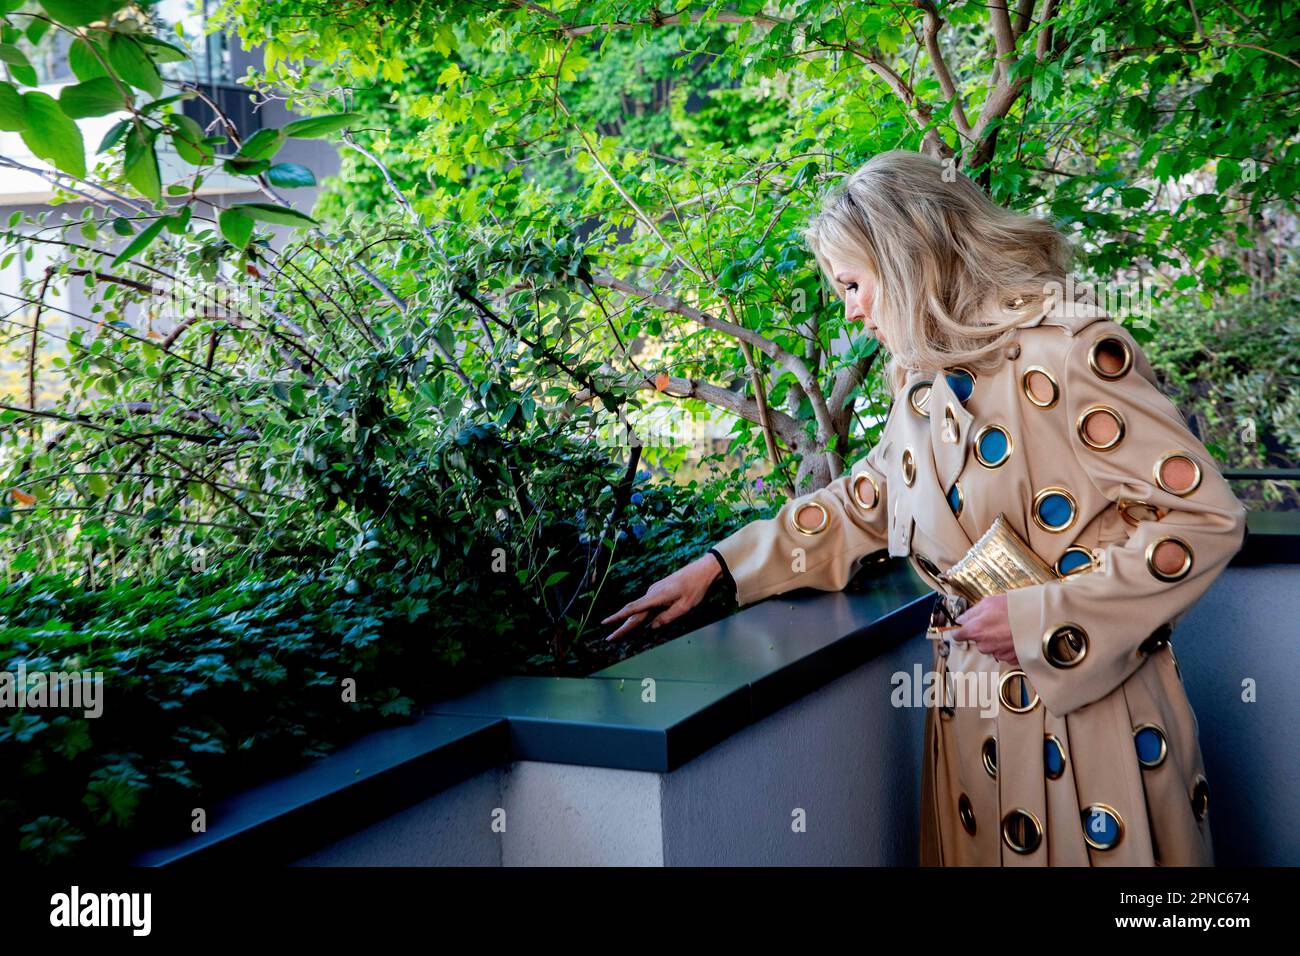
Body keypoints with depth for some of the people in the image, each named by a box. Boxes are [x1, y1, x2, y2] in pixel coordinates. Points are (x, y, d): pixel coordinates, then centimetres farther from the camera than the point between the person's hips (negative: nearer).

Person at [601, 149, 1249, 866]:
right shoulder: (922, 380, 8)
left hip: (1087, 709, -6)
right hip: (973, 713, 7)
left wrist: (1037, 618, -20)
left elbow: (1207, 518, -17)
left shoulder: (1069, 349, -16)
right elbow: (858, 504, 18)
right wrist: (717, 569, 11)